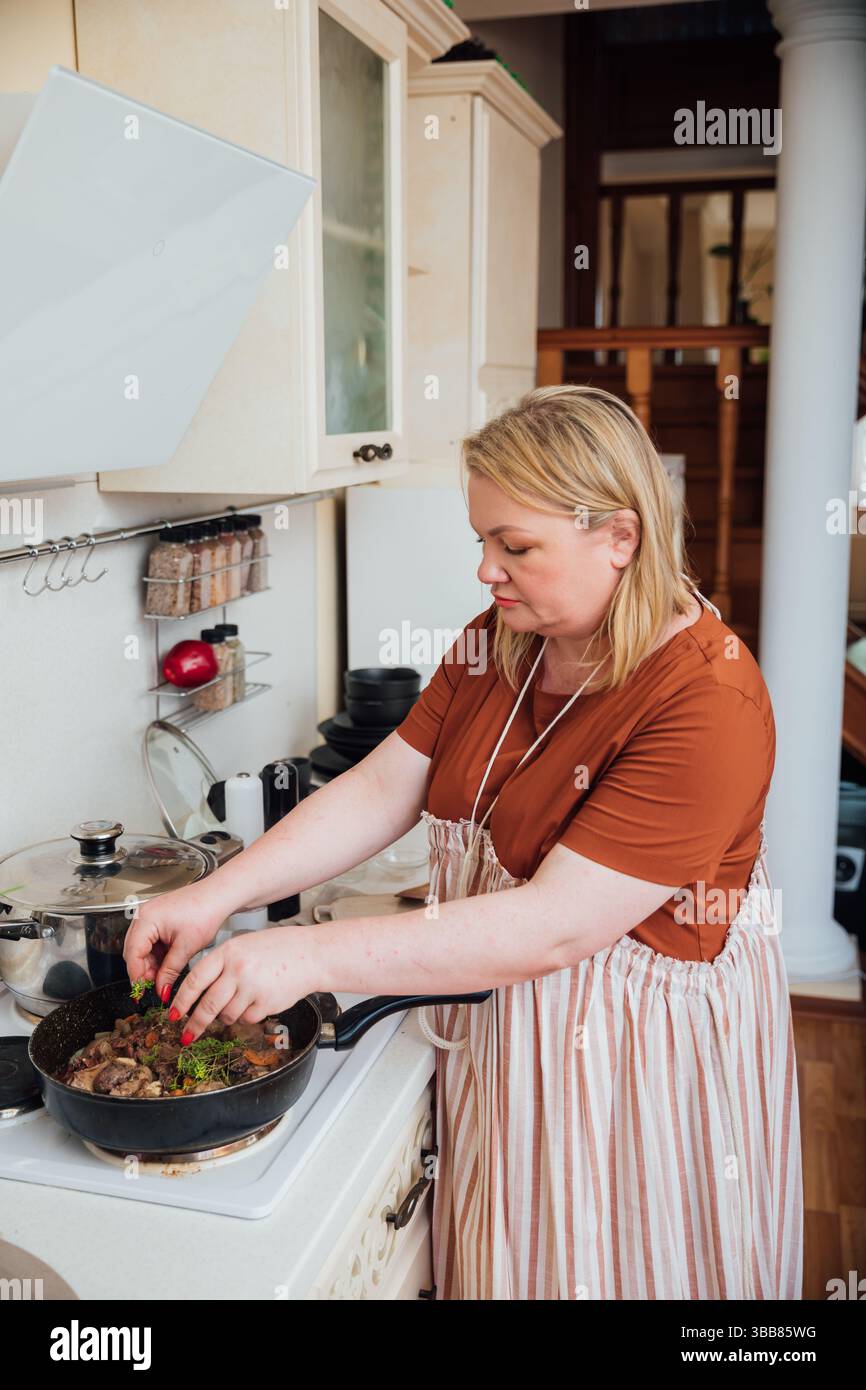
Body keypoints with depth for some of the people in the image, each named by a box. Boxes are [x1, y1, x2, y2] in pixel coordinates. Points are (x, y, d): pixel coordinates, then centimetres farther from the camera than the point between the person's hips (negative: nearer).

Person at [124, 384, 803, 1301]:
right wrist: (214, 896, -14)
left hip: (641, 1044, -6)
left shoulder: (707, 703, -27)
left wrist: (313, 957, -33)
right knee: (497, 1267, 22)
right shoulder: (496, 644, -2)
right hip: (492, 1021, 6)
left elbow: (555, 926, -32)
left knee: (608, 1267, 16)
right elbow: (380, 791, -3)